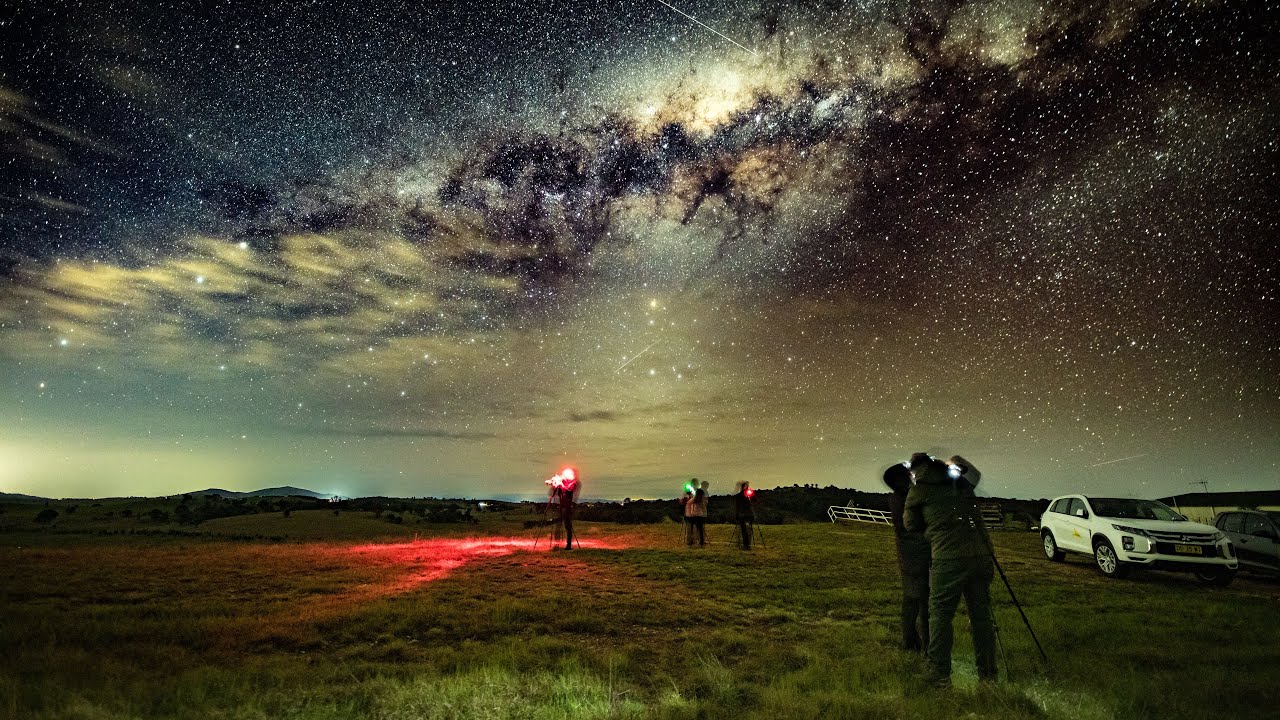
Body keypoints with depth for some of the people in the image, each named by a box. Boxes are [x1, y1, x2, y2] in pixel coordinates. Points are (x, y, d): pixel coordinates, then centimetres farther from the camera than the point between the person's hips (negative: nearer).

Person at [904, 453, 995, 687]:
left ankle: (940, 675, 7)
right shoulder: (961, 481, 13)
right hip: (981, 556, 5)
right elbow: (975, 472, 37)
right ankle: (988, 673, 25)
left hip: (948, 559, -5)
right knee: (982, 615, 15)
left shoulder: (918, 491, 2)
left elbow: (911, 525, 14)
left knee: (940, 615, 5)